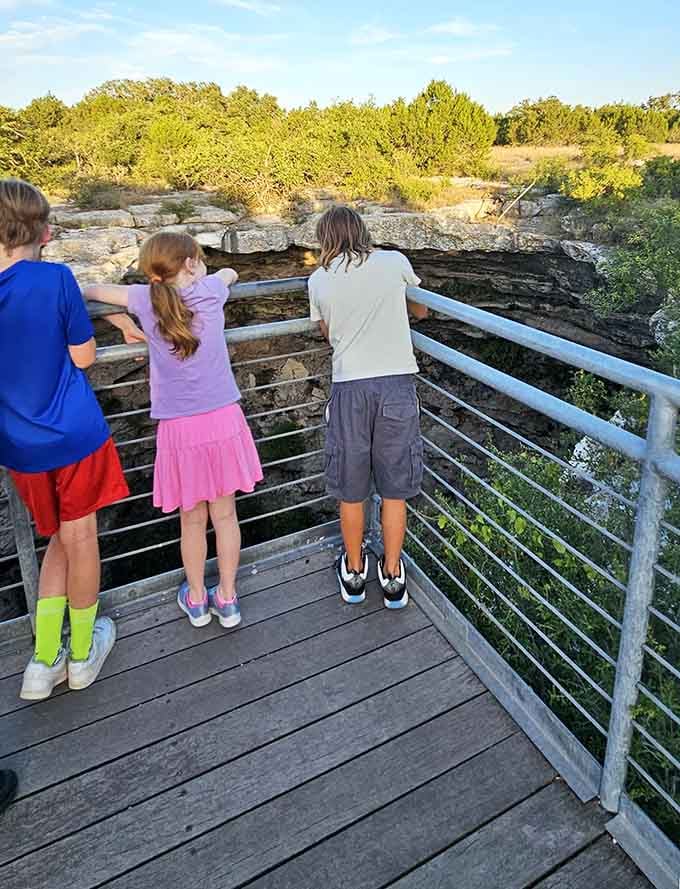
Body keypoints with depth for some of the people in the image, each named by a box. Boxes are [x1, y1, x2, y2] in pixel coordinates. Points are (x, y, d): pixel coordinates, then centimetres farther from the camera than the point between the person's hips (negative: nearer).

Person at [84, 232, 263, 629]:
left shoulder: (146, 300, -2)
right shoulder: (211, 291, -1)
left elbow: (97, 290, 14)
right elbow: (231, 273, 22)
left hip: (179, 428, 0)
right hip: (223, 420, 0)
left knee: (192, 519, 16)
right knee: (225, 514, 13)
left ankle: (196, 600, 34)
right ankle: (227, 598, 29)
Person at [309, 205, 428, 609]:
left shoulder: (319, 280, 7)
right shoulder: (394, 261, 5)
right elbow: (422, 311, 21)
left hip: (350, 387, 0)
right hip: (397, 383, 0)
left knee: (351, 490, 15)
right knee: (395, 488, 13)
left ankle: (354, 573, 32)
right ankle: (393, 576, 27)